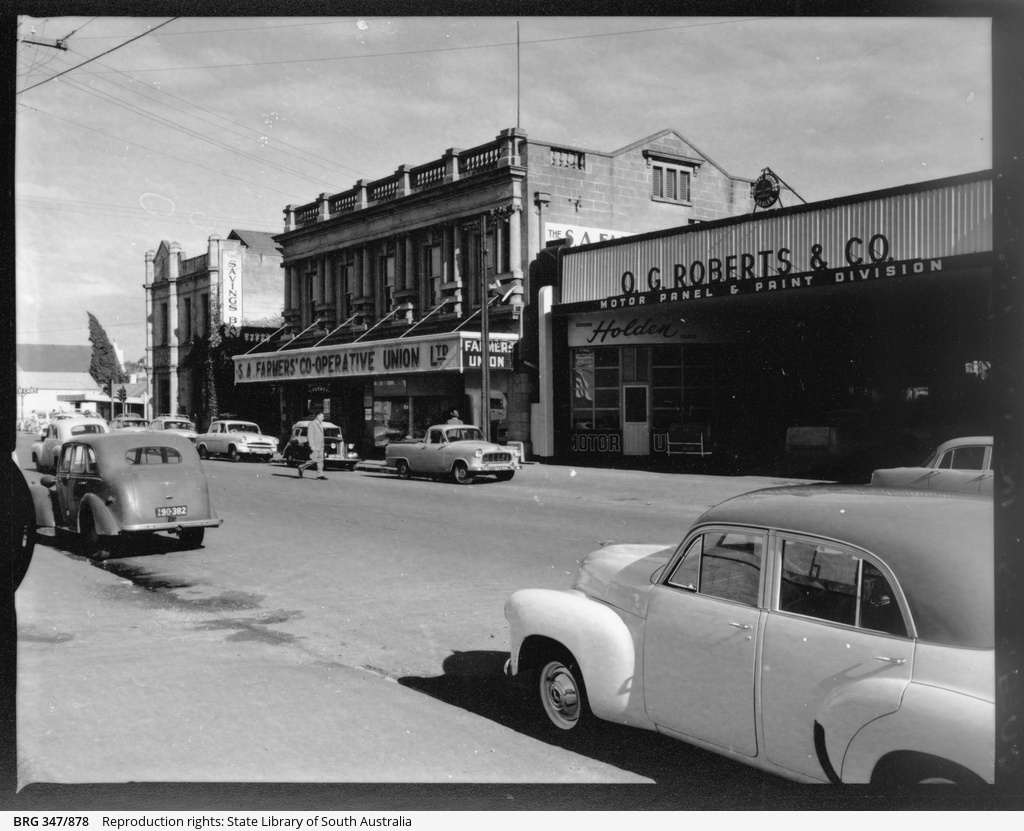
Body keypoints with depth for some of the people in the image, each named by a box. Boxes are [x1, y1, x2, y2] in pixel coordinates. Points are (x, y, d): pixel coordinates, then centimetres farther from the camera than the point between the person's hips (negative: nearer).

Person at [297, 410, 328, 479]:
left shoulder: (321, 424, 15)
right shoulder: (312, 424, -10)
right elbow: (310, 435, -14)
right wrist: (311, 446, -20)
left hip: (320, 446, 8)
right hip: (314, 446, -8)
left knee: (320, 460, 1)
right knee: (314, 460, -11)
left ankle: (320, 475, -1)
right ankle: (301, 468, 7)